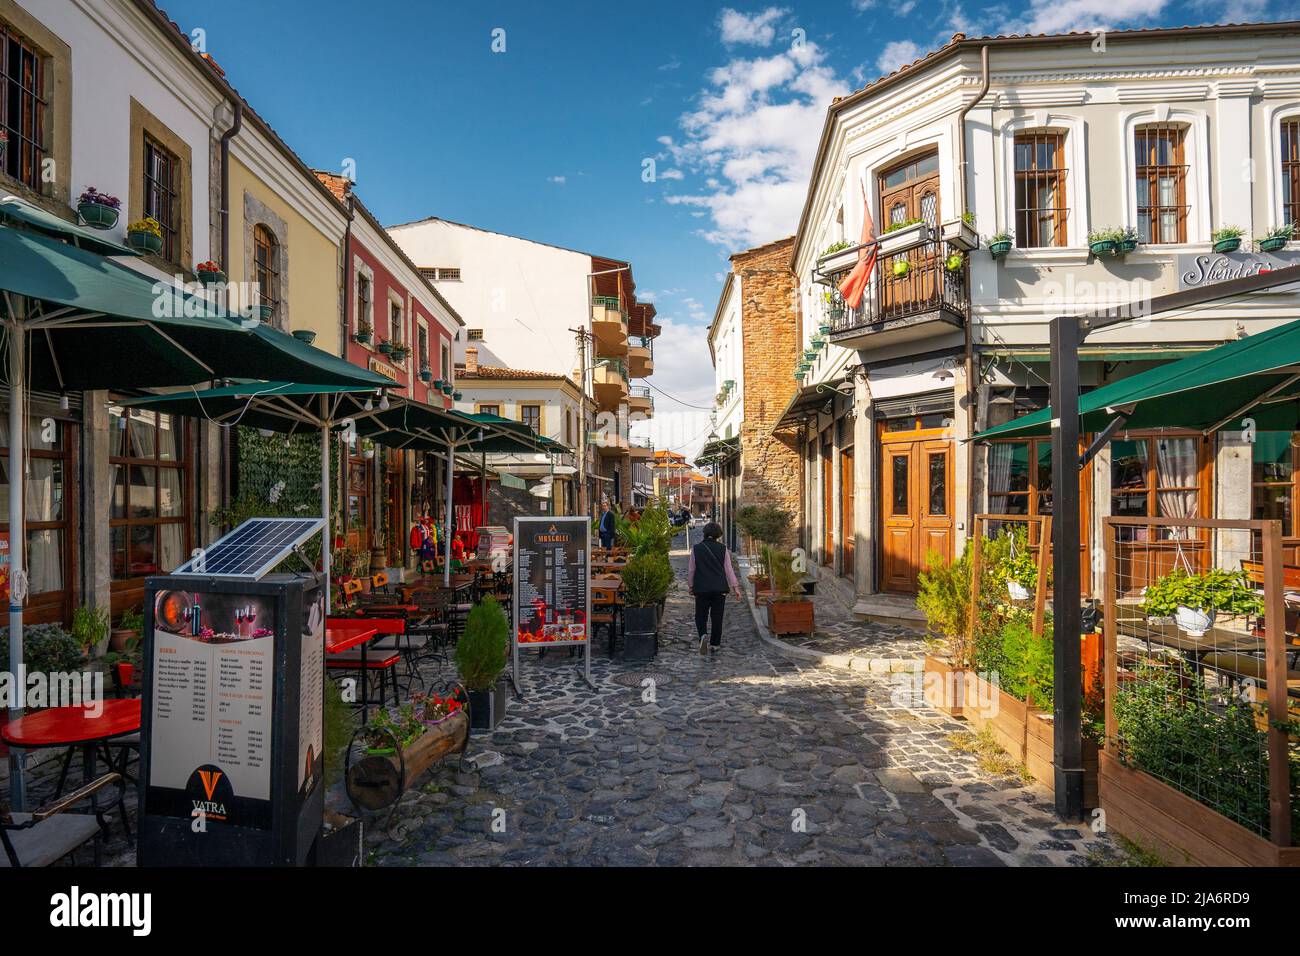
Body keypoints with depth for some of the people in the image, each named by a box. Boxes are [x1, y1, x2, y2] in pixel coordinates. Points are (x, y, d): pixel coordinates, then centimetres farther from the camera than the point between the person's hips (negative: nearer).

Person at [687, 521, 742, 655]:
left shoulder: (696, 549, -1)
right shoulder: (723, 549, -1)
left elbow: (691, 570, 3)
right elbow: (729, 569, 1)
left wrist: (690, 585, 15)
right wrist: (735, 587, 7)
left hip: (701, 589, 0)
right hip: (719, 589, 1)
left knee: (700, 616, 8)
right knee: (717, 617, 10)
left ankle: (703, 635, -18)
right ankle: (714, 644, 14)